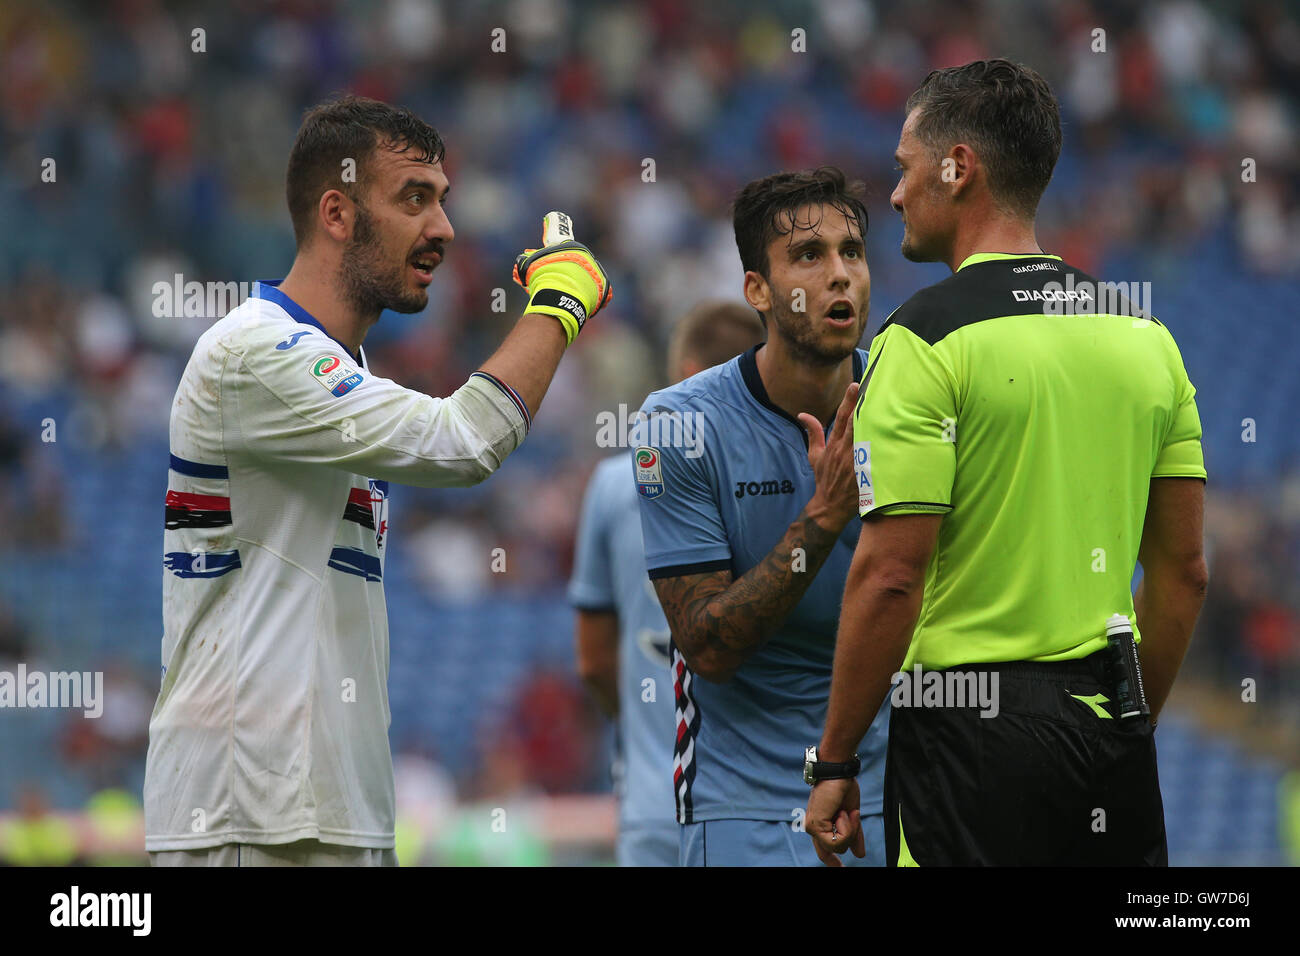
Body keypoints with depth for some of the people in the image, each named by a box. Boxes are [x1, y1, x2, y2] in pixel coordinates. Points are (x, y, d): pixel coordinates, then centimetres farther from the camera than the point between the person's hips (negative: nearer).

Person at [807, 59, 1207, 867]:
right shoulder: (1144, 333, 9)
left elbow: (890, 575, -15)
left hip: (974, 735, -6)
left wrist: (834, 762, -8)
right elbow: (1185, 572, 12)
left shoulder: (927, 338, -10)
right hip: (1110, 720, 6)